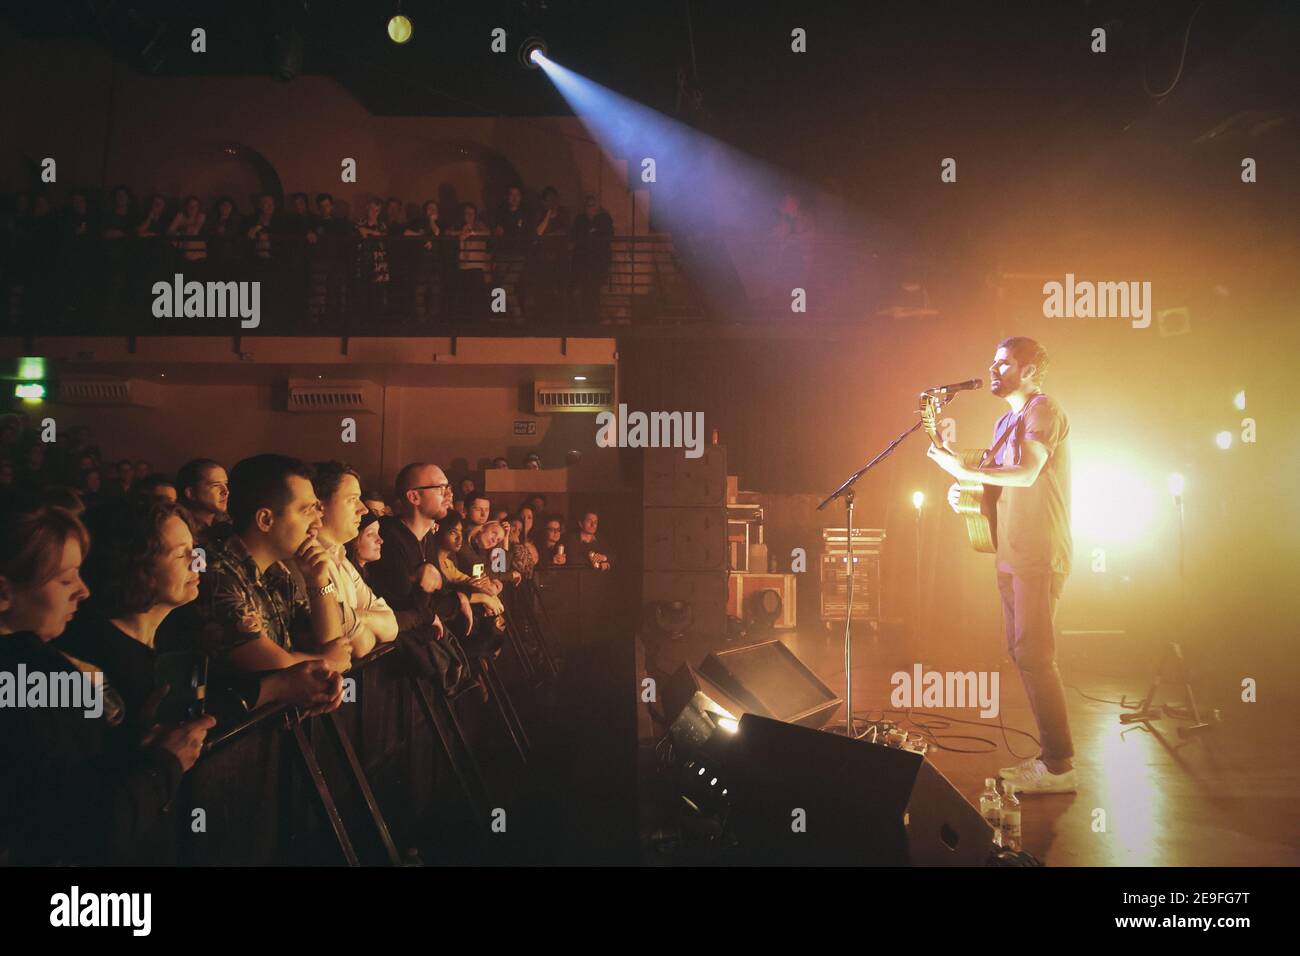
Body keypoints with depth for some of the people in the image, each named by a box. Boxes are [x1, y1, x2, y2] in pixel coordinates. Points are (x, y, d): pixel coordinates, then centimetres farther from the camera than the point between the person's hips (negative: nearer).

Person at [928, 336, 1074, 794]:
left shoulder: (1043, 409, -8)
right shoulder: (1007, 421, 20)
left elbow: (1025, 475, -21)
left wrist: (965, 471, -17)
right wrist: (964, 491, 3)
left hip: (1039, 554, -10)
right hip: (1012, 554, 10)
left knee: (1033, 655, -10)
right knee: (1021, 653, 11)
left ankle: (1059, 766, -4)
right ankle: (1051, 754, 19)